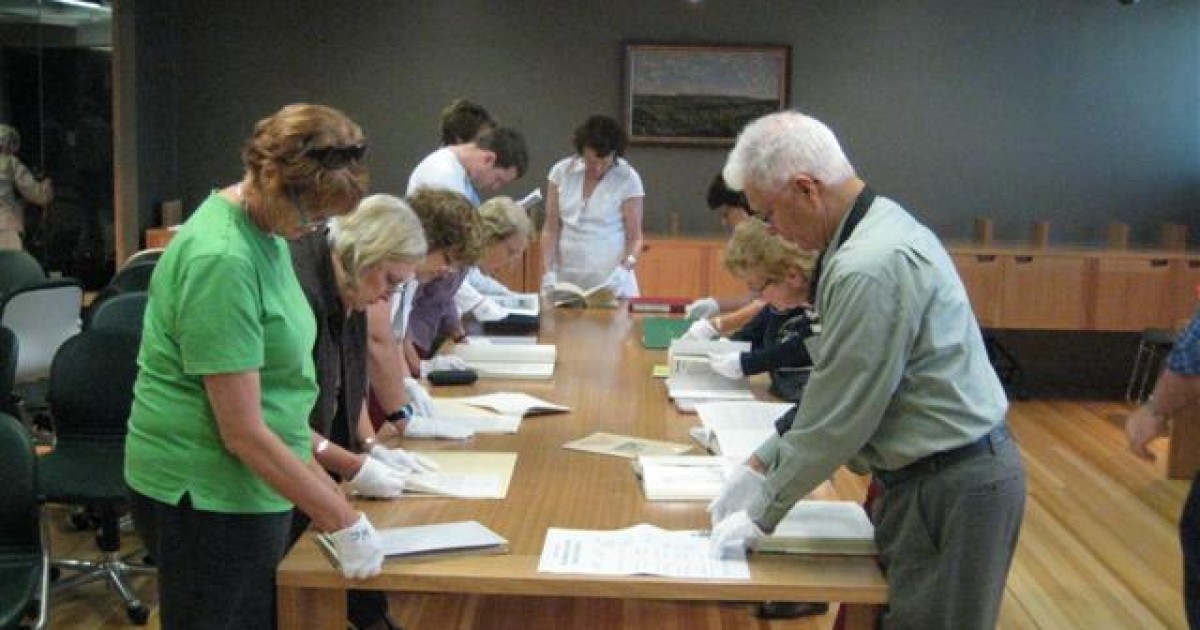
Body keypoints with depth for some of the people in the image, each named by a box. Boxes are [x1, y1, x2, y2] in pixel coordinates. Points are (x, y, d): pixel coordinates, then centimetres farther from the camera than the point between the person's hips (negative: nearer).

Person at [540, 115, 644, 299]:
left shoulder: (628, 180, -4)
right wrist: (548, 273, -5)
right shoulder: (561, 172, 2)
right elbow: (551, 229, 4)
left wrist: (627, 264, -20)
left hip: (611, 283, -2)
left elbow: (634, 236, -1)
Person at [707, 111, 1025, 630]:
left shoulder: (871, 268, -25)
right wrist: (760, 465, 11)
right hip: (931, 474, 9)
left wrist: (762, 514, -8)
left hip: (950, 488, -9)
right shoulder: (880, 226, 6)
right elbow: (833, 386, 12)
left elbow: (840, 417, -20)